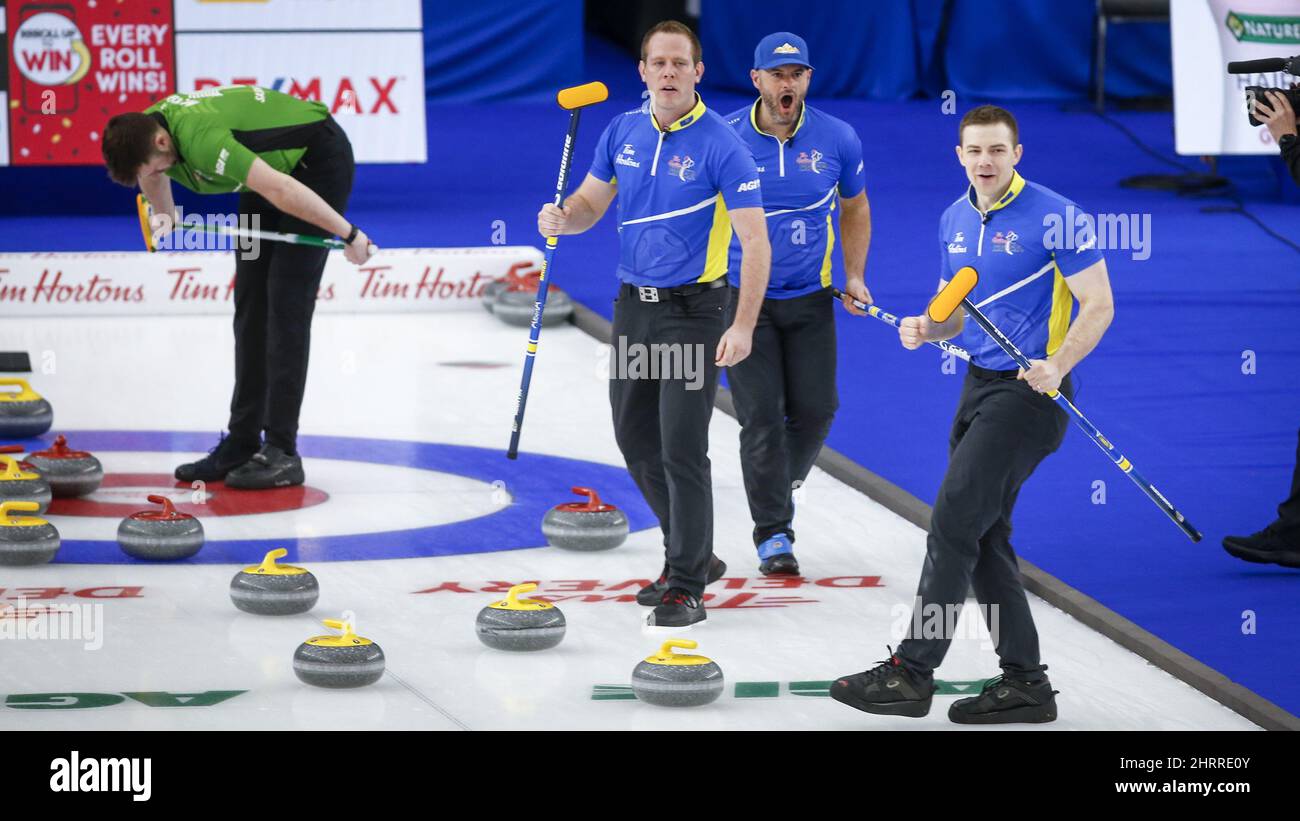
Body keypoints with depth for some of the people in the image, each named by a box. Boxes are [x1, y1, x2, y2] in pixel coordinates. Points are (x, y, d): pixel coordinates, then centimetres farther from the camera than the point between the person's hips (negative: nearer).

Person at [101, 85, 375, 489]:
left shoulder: (199, 137, -36)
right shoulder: (143, 129, -10)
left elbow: (282, 190, -35)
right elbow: (150, 176, 14)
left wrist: (348, 234, -28)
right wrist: (165, 216, -5)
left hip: (319, 160, -9)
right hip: (274, 165, 9)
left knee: (285, 303, -14)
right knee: (251, 302, 4)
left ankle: (282, 452, -14)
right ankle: (243, 444, 6)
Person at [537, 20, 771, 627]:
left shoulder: (720, 145, -15)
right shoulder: (623, 132, 4)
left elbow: (755, 241, -17)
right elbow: (590, 203, 14)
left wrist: (743, 327, -26)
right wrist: (561, 218, -11)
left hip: (692, 311, -7)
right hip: (633, 307, 7)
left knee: (681, 447, -10)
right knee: (636, 440, 14)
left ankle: (686, 586, -3)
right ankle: (693, 554, 30)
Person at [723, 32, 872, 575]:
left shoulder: (837, 139, -4)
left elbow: (854, 207, 13)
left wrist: (855, 277, 5)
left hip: (810, 299, 2)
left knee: (816, 409, 2)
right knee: (762, 416, -7)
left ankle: (778, 491, 32)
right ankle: (773, 534, 3)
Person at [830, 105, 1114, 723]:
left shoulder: (1054, 217, -13)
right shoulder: (954, 221, 10)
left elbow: (1099, 306, -12)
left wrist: (1056, 365, -27)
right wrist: (927, 328, -3)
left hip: (1029, 392, -8)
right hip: (979, 387, 8)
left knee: (953, 520, -13)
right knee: (984, 536, 8)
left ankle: (912, 671, -11)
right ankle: (1023, 683, 14)